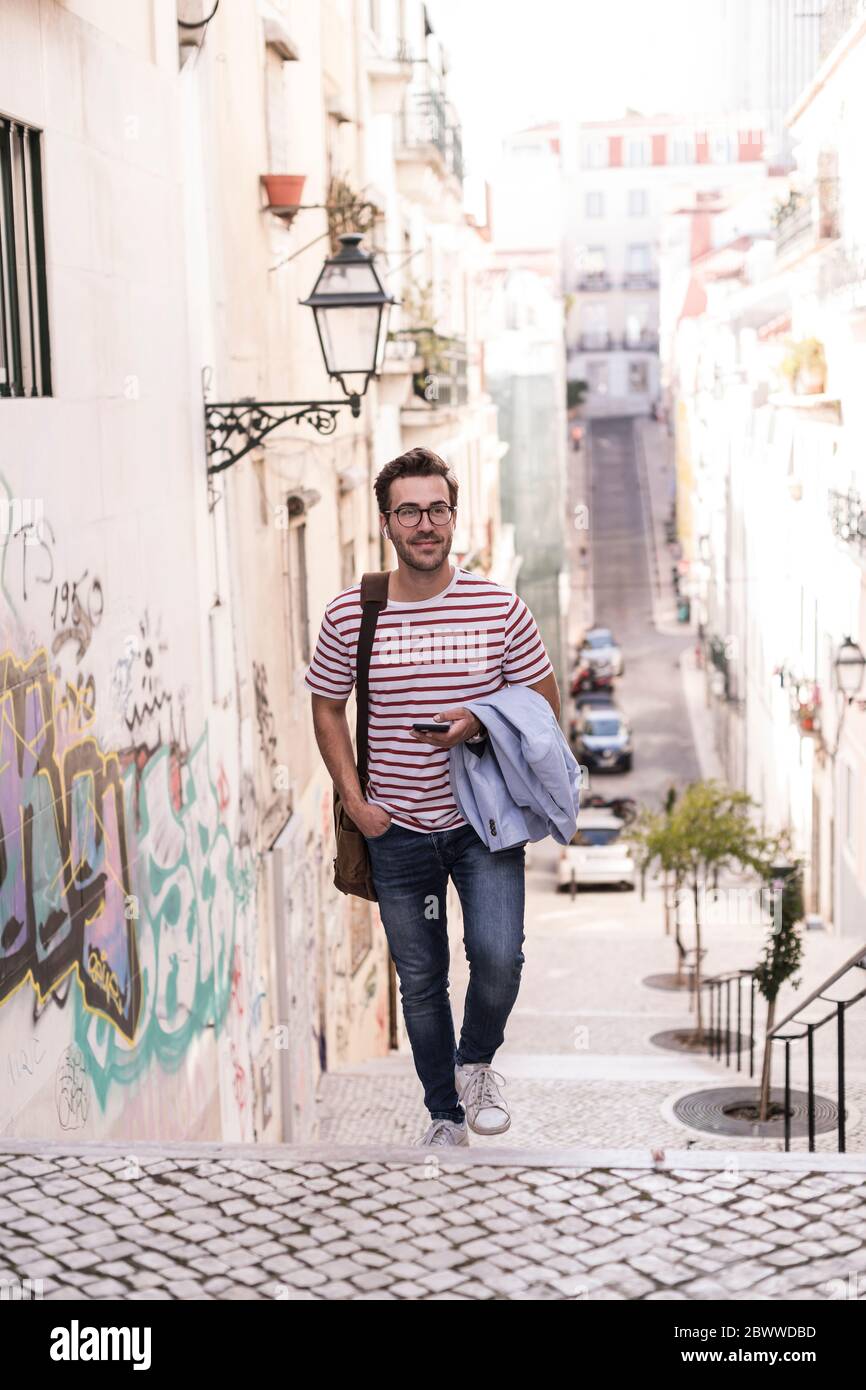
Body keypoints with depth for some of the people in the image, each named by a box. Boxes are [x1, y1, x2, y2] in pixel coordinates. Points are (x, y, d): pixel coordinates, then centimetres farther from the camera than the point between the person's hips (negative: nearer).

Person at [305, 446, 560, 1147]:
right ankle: (446, 1117, 30)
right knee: (420, 979, 11)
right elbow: (327, 708, 7)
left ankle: (476, 1062, 14)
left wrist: (477, 724, -17)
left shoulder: (498, 605, -6)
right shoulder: (349, 613, -4)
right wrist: (355, 801, -2)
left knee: (498, 955, -18)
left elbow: (544, 700, 2)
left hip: (482, 820, -1)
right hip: (395, 827, 1)